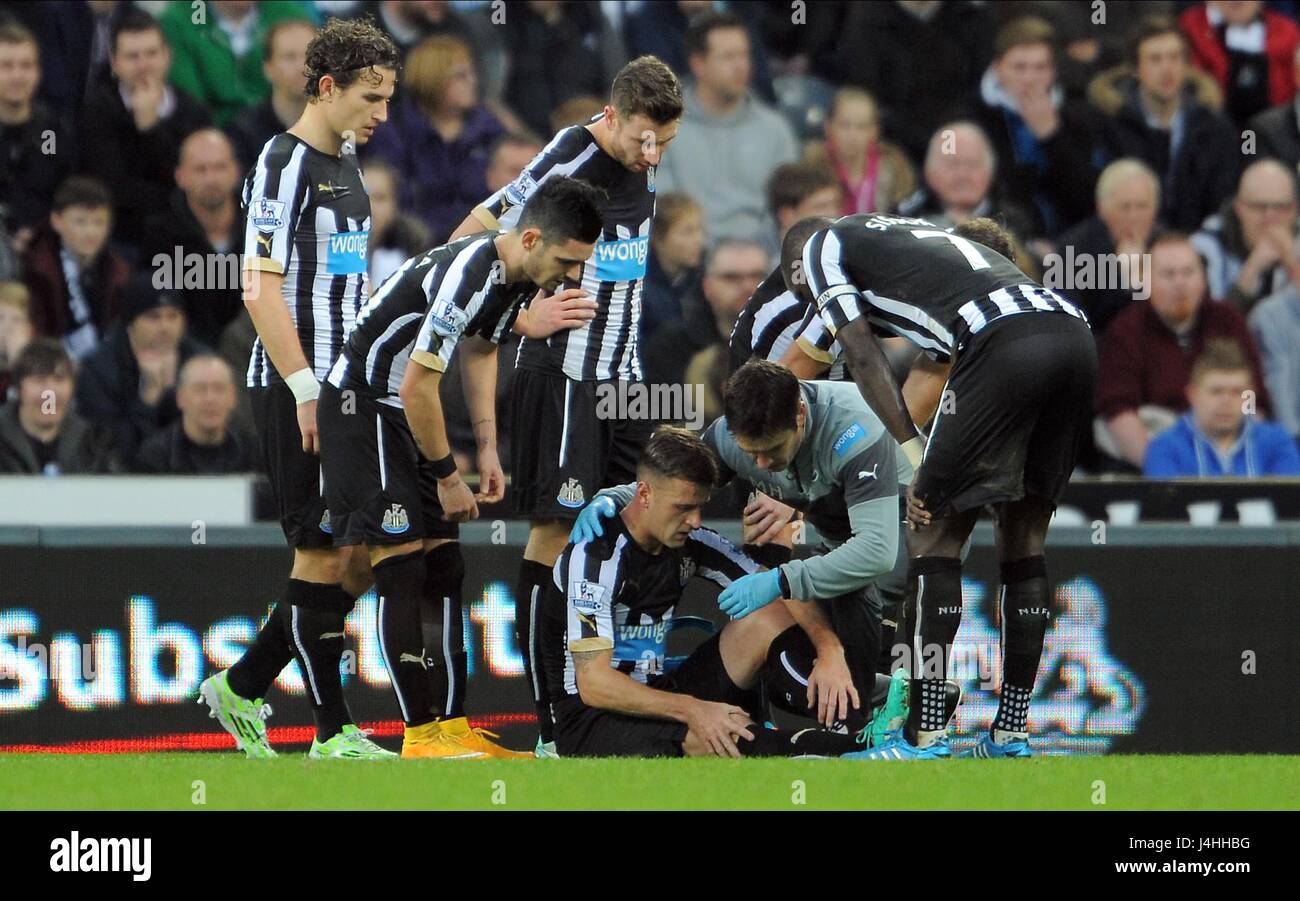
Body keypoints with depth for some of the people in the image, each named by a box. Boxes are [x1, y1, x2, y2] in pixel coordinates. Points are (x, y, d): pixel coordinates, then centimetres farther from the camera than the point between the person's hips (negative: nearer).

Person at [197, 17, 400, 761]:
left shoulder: (347, 165, 17)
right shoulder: (284, 164, -11)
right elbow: (261, 289, -16)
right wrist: (305, 390, -19)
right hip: (296, 392, -9)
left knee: (361, 560, 9)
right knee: (323, 555, -5)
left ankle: (243, 689, 20)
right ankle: (332, 731, 2)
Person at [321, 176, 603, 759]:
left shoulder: (518, 276, 1)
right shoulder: (469, 274, -28)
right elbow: (416, 389, -26)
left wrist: (487, 449, 13)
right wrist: (447, 478, -14)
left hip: (409, 417, 10)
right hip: (362, 405, -10)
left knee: (443, 567, 7)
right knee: (402, 567, -12)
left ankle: (452, 728, 8)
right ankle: (421, 737, -10)